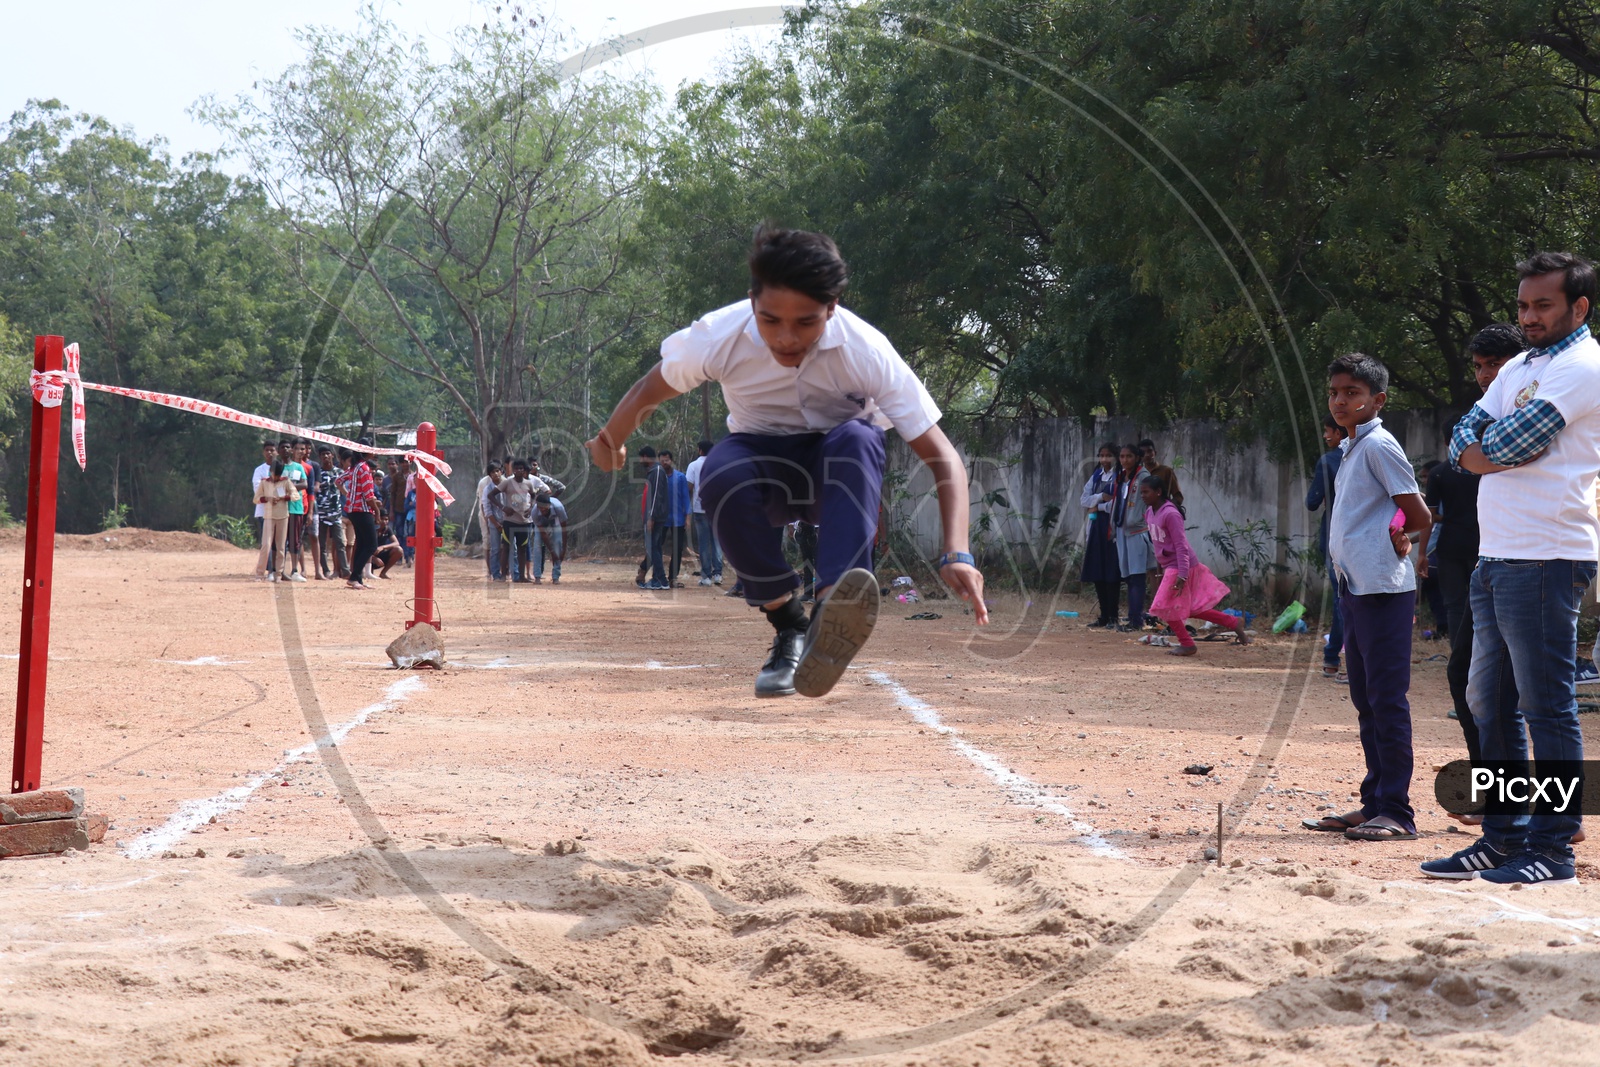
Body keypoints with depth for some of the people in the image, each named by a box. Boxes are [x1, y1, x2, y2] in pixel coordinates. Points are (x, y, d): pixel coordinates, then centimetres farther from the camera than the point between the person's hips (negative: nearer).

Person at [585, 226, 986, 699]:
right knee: (722, 474, -36)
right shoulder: (719, 336, -24)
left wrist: (956, 556, -41)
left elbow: (942, 456, -27)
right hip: (762, 460, 1)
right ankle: (789, 629, -21)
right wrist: (609, 442, 14)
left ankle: (834, 611, -51)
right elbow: (650, 392, -2)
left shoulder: (867, 352, -27)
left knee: (858, 438, -38)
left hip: (841, 469, -1)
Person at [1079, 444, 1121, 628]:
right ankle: (1104, 615, 12)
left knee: (1111, 573, -7)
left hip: (1112, 527, -6)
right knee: (1097, 573, 5)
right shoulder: (1096, 476, 15)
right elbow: (1083, 499, 9)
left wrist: (1098, 507, -5)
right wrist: (1101, 497, -8)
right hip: (1096, 526, 6)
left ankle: (1112, 617, -3)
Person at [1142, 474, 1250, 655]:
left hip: (1179, 567, -9)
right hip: (1169, 566, 9)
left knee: (1166, 607, -4)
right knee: (1191, 609, 14)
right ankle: (1235, 623, 23)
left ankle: (1187, 645, 12)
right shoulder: (1149, 512, 6)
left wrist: (1182, 575, -27)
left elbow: (1181, 545, -23)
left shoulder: (1170, 514, -20)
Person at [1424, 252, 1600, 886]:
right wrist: (1481, 452, -8)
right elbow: (1464, 440, 14)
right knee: (1489, 702, 12)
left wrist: (1489, 441, 4)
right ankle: (1504, 837, 19)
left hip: (1545, 559, -9)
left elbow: (1509, 442, -17)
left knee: (1545, 704, -7)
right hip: (1496, 557, 9)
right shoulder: (1519, 369, 20)